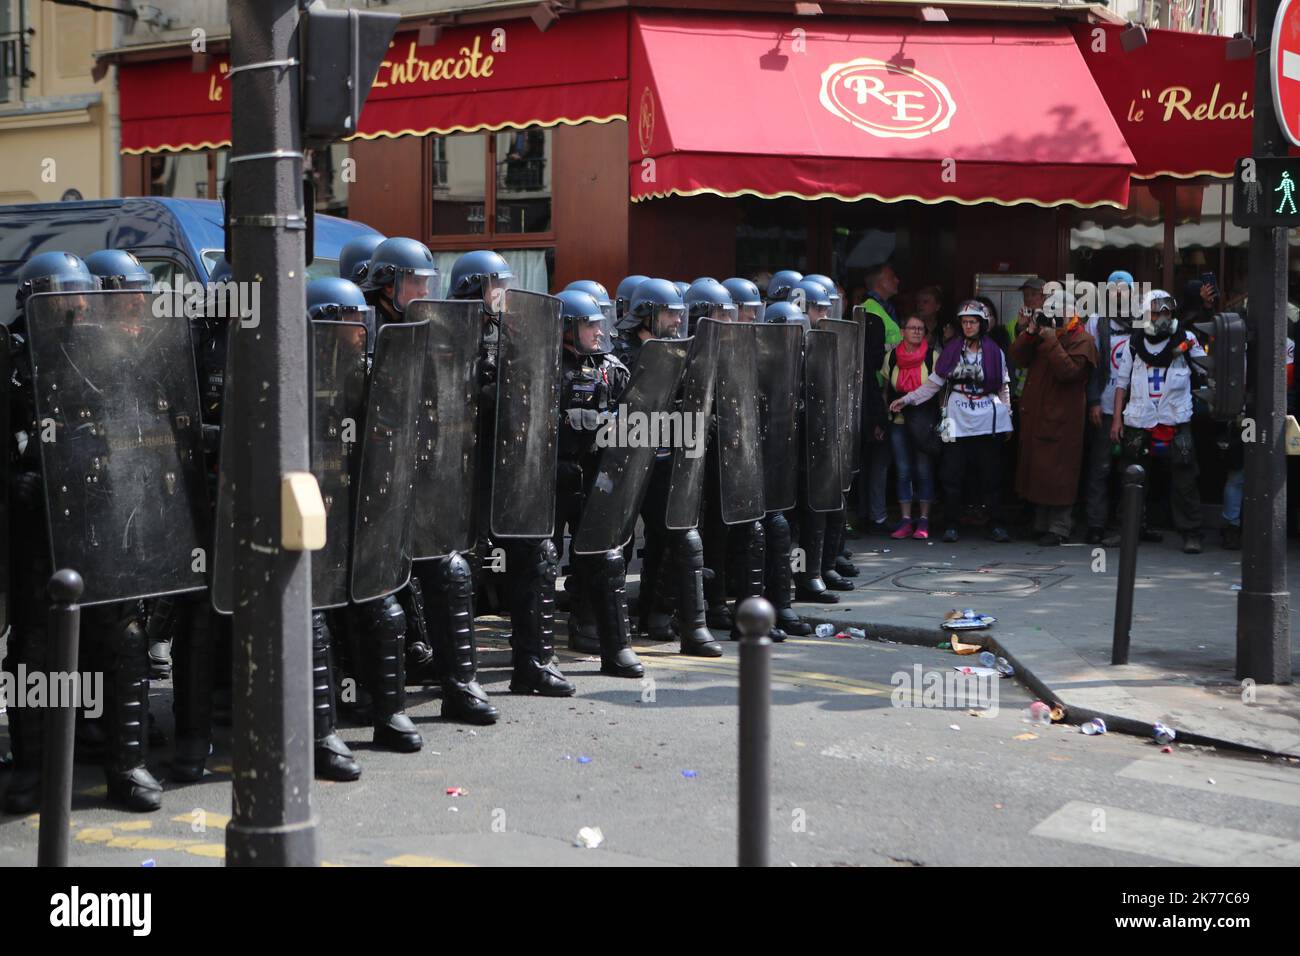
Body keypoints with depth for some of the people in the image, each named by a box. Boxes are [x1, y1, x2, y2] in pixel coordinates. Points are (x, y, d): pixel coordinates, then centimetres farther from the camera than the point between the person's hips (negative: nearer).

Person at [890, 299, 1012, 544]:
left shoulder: (994, 352, 6)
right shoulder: (951, 350, 6)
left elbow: (1003, 389, 11)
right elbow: (933, 383, 7)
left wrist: (1006, 416, 5)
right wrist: (907, 399, -1)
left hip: (988, 421, 0)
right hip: (958, 421, 0)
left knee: (991, 475, 3)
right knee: (952, 475, -2)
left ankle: (994, 525, 12)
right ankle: (950, 525, 7)